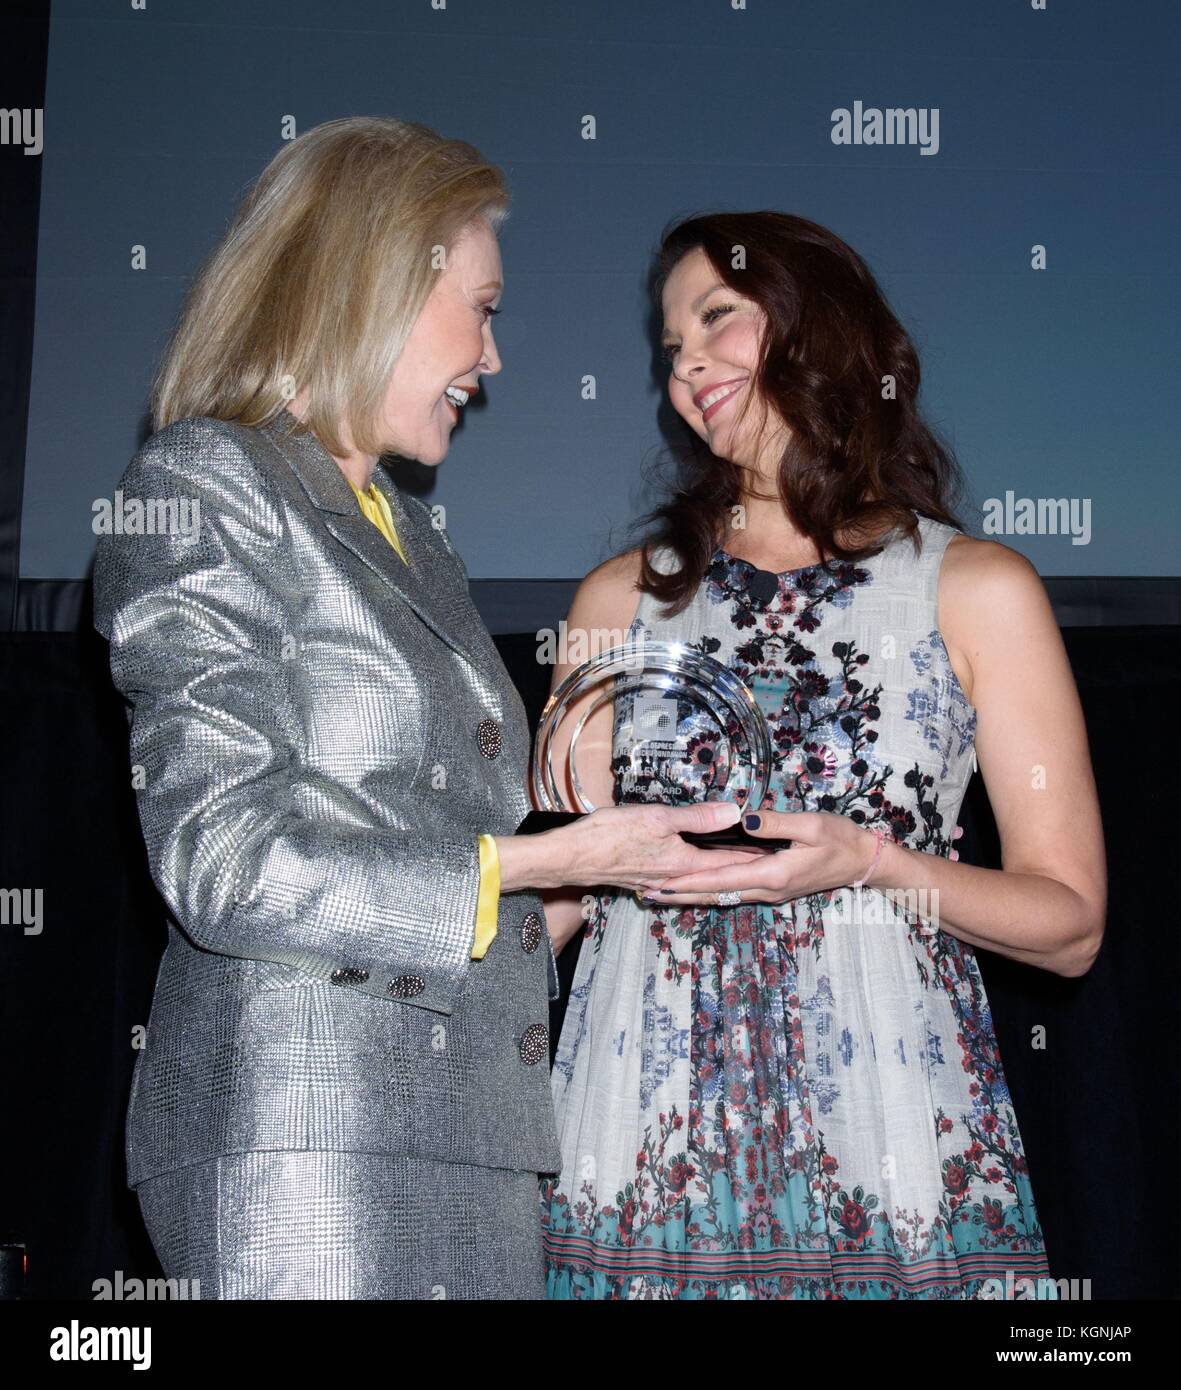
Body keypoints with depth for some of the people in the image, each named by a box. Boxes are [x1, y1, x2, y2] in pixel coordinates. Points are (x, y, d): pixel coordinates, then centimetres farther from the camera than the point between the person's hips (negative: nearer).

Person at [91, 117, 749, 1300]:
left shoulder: (412, 541, 22)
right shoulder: (202, 485, -3)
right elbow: (226, 867, -12)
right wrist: (547, 859, -11)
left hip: (470, 1137, 8)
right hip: (305, 1138, -7)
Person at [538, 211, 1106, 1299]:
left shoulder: (976, 588, 3)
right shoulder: (623, 596, 11)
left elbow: (1070, 924, 1)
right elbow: (559, 884, 10)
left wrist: (873, 863, -15)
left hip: (882, 1128, -1)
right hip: (648, 1142, 2)